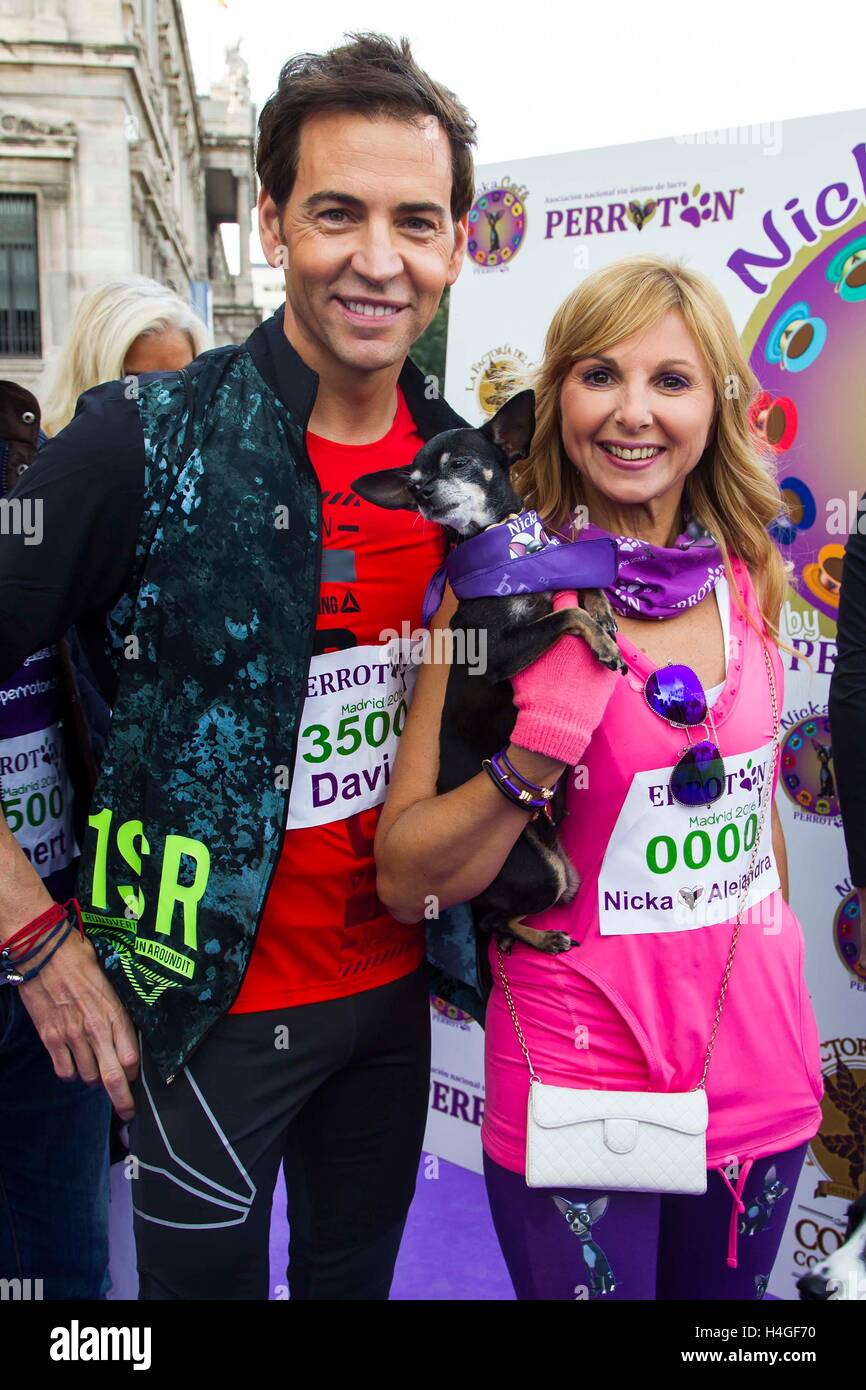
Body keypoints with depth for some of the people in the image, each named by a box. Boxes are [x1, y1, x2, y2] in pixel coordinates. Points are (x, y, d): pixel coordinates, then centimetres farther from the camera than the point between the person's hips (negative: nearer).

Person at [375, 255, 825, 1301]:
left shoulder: (749, 581, 0)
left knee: (728, 1310, 22)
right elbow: (406, 881, -15)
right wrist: (545, 741, -29)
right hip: (578, 1074, -4)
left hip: (761, 1077, 5)